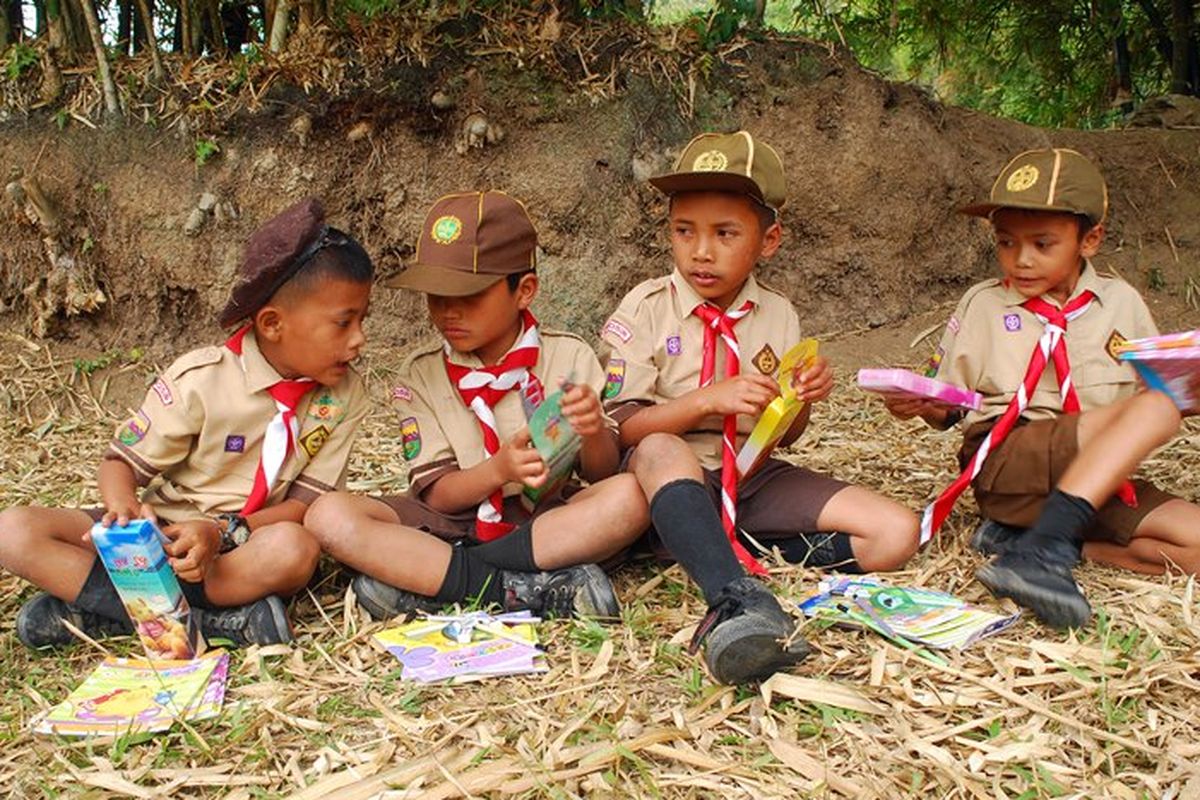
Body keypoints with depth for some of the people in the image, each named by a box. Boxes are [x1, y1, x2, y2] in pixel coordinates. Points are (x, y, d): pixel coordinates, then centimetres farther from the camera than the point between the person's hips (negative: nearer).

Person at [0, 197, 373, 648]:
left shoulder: (344, 395, -6)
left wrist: (222, 532, -24)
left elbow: (307, 502, -8)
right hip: (159, 536, 1)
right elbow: (120, 462, -4)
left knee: (295, 549, -36)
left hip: (248, 547, 0)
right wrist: (126, 511, -28)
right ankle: (216, 619, -28)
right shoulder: (200, 379, -12)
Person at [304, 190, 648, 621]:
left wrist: (594, 434, -25)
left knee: (629, 496, -30)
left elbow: (603, 473, -2)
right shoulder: (421, 375, 0)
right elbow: (437, 496, -6)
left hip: (547, 521, 0)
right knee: (329, 515, -23)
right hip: (451, 527, 0)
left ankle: (420, 579, -24)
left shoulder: (569, 357, -1)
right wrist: (500, 469, -26)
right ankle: (531, 588, -28)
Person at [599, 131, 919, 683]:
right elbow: (621, 427, -12)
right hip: (673, 481, -4)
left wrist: (802, 400, -12)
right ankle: (736, 599, -55)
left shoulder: (778, 316, 5)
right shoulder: (646, 309, -5)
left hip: (755, 477, 4)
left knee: (896, 534, -13)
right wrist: (709, 398, -24)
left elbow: (782, 437, 11)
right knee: (659, 451, -40)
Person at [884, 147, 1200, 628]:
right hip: (1003, 461, -4)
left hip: (1099, 477, 5)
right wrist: (919, 403, -14)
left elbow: (1159, 384, 18)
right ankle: (1045, 551, -38)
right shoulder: (982, 304, 8)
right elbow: (948, 408, 9)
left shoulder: (1121, 302, 13)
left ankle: (1024, 537, -15)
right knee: (1154, 411, -27)